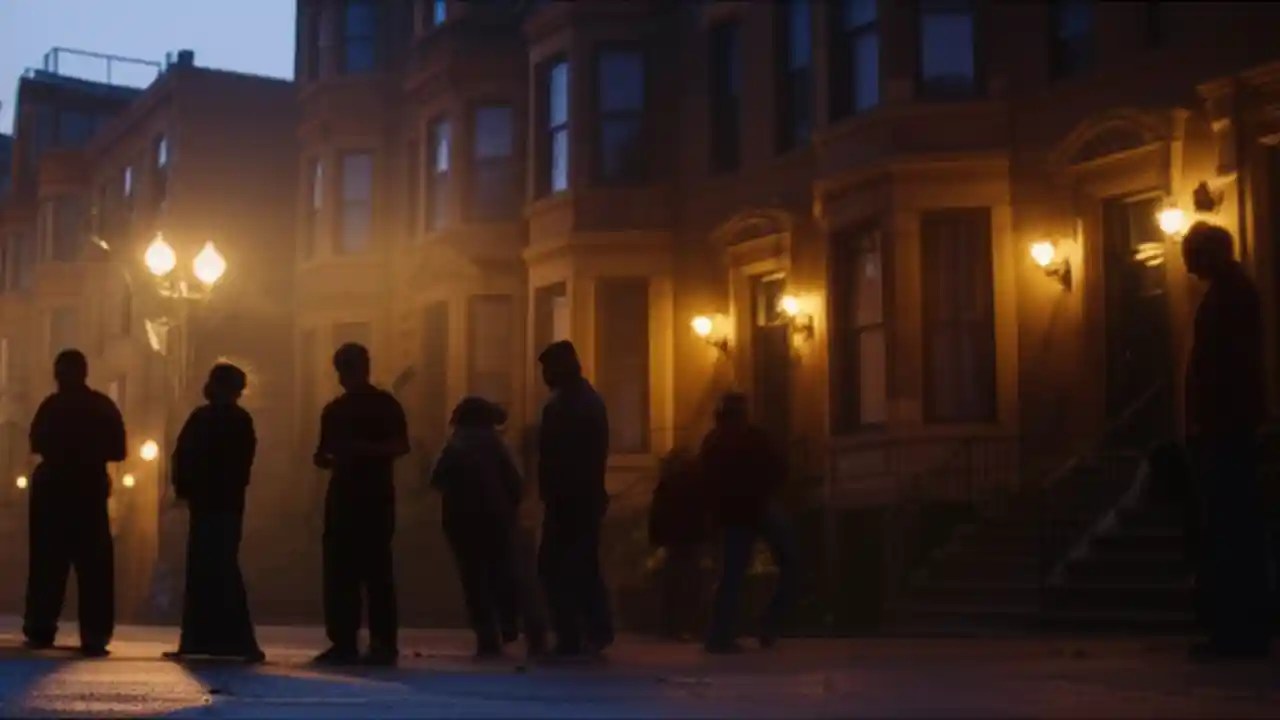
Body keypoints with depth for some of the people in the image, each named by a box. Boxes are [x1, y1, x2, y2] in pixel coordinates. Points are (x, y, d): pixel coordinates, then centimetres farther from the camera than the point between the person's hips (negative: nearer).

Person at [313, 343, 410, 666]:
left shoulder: (385, 404, -1)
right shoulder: (334, 409, 16)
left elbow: (402, 445, -9)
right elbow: (323, 453, 21)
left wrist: (366, 449, -23)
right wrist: (328, 459, -3)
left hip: (376, 497, -6)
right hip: (342, 496, 6)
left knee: (377, 570, -7)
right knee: (339, 571, 2)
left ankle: (384, 644, -5)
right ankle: (343, 643, 7)